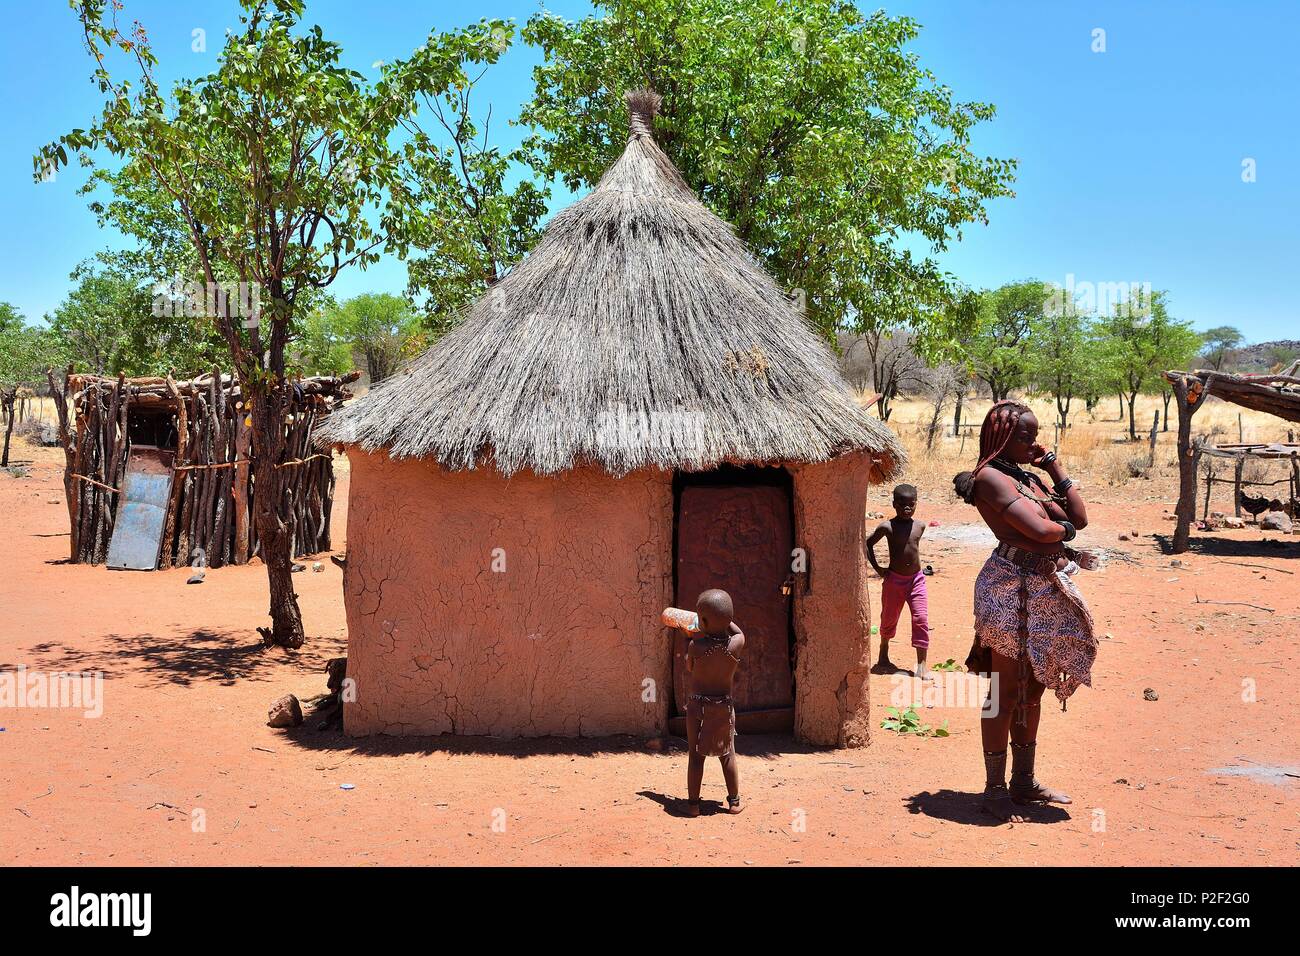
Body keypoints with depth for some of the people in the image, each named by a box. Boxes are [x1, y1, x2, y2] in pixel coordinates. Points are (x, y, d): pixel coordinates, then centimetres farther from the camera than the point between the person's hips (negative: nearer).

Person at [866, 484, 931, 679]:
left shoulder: (920, 526, -1)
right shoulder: (887, 527, -11)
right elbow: (868, 544, 0)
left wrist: (914, 564, 12)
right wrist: (878, 569, -3)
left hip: (916, 579, 2)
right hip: (894, 580, -2)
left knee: (921, 619, -9)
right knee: (889, 619, 12)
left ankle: (921, 664, -5)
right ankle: (883, 656, 35)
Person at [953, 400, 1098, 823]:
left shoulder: (1030, 477, 17)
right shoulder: (991, 477, -11)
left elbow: (1079, 516, 9)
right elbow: (1039, 530, -20)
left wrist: (1053, 463, 10)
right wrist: (1065, 528, 2)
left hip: (1046, 591, 9)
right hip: (1011, 590, -9)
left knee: (1032, 691, 15)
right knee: (1006, 693, -2)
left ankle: (1024, 781, 26)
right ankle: (995, 788, 8)